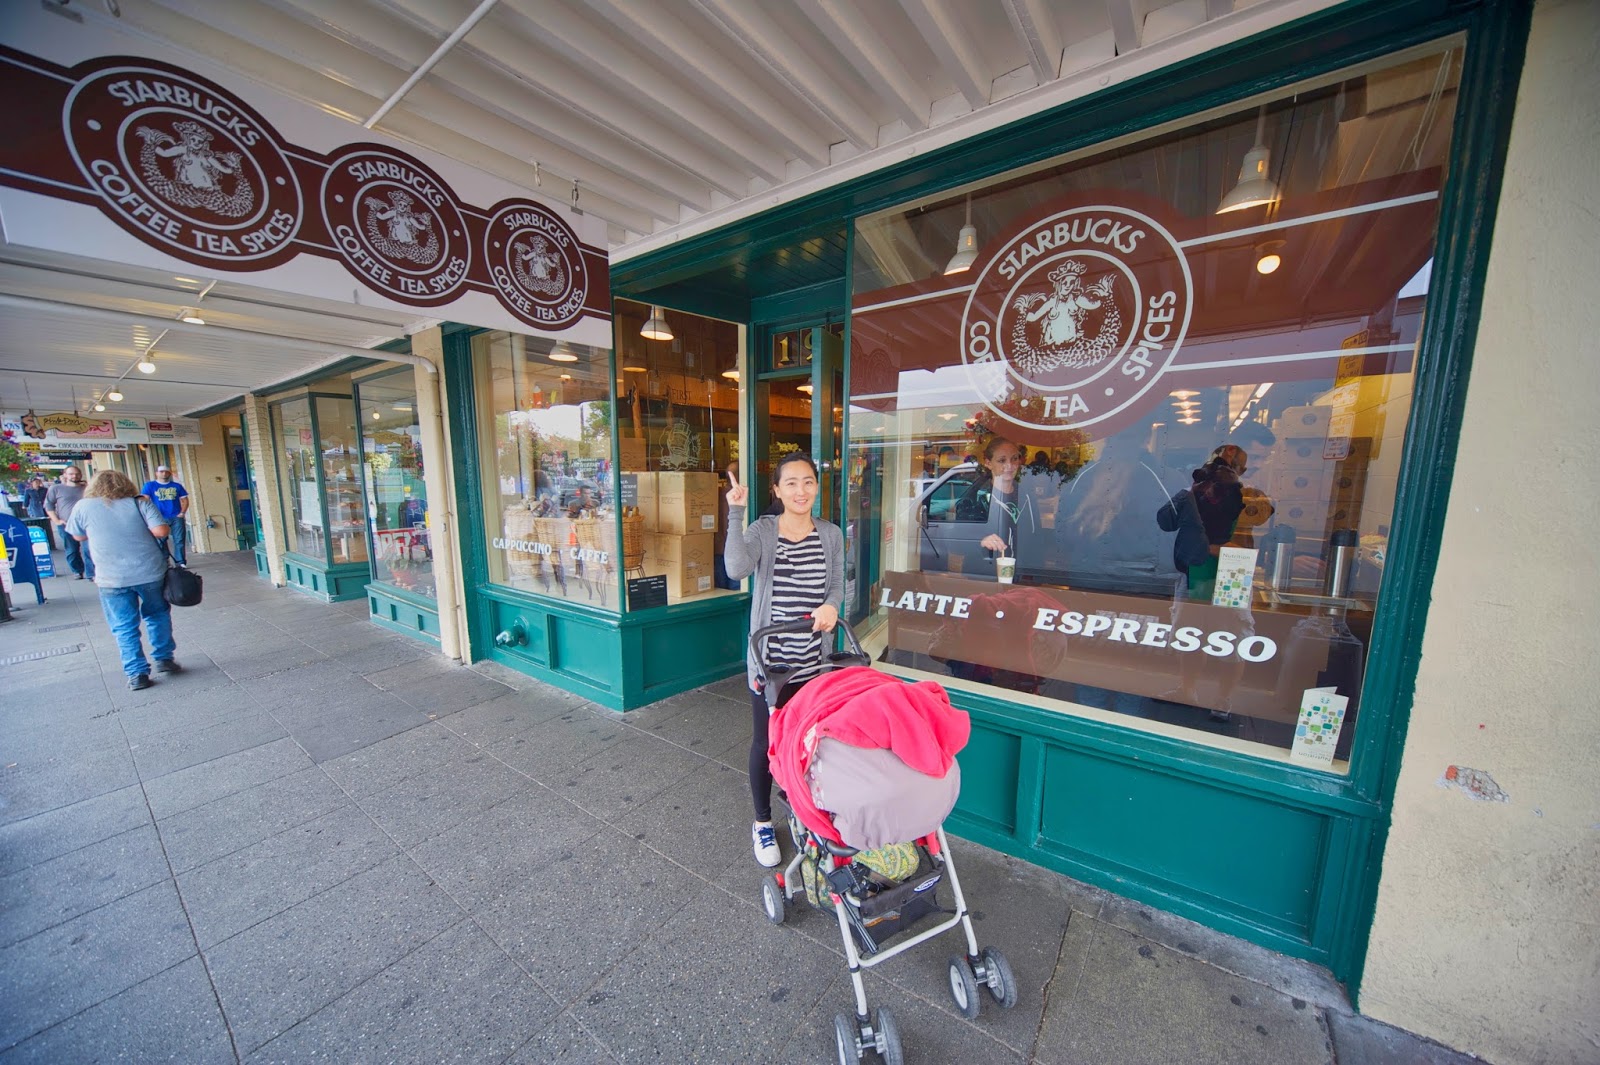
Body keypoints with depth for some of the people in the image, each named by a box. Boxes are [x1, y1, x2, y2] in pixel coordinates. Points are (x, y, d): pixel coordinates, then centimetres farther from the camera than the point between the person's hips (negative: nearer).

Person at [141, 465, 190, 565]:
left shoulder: (177, 486, 9)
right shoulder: (149, 485, 3)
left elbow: (184, 500, 11)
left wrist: (182, 513, -2)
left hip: (177, 517, 1)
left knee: (179, 540, 0)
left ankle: (181, 562, 4)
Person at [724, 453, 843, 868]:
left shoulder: (831, 534, 2)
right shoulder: (762, 530, -8)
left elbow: (837, 586, 3)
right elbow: (736, 569, -27)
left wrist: (831, 605, -19)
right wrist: (736, 514, -29)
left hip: (814, 662, 3)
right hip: (769, 660, -3)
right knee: (765, 743, 12)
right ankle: (762, 823, 36)